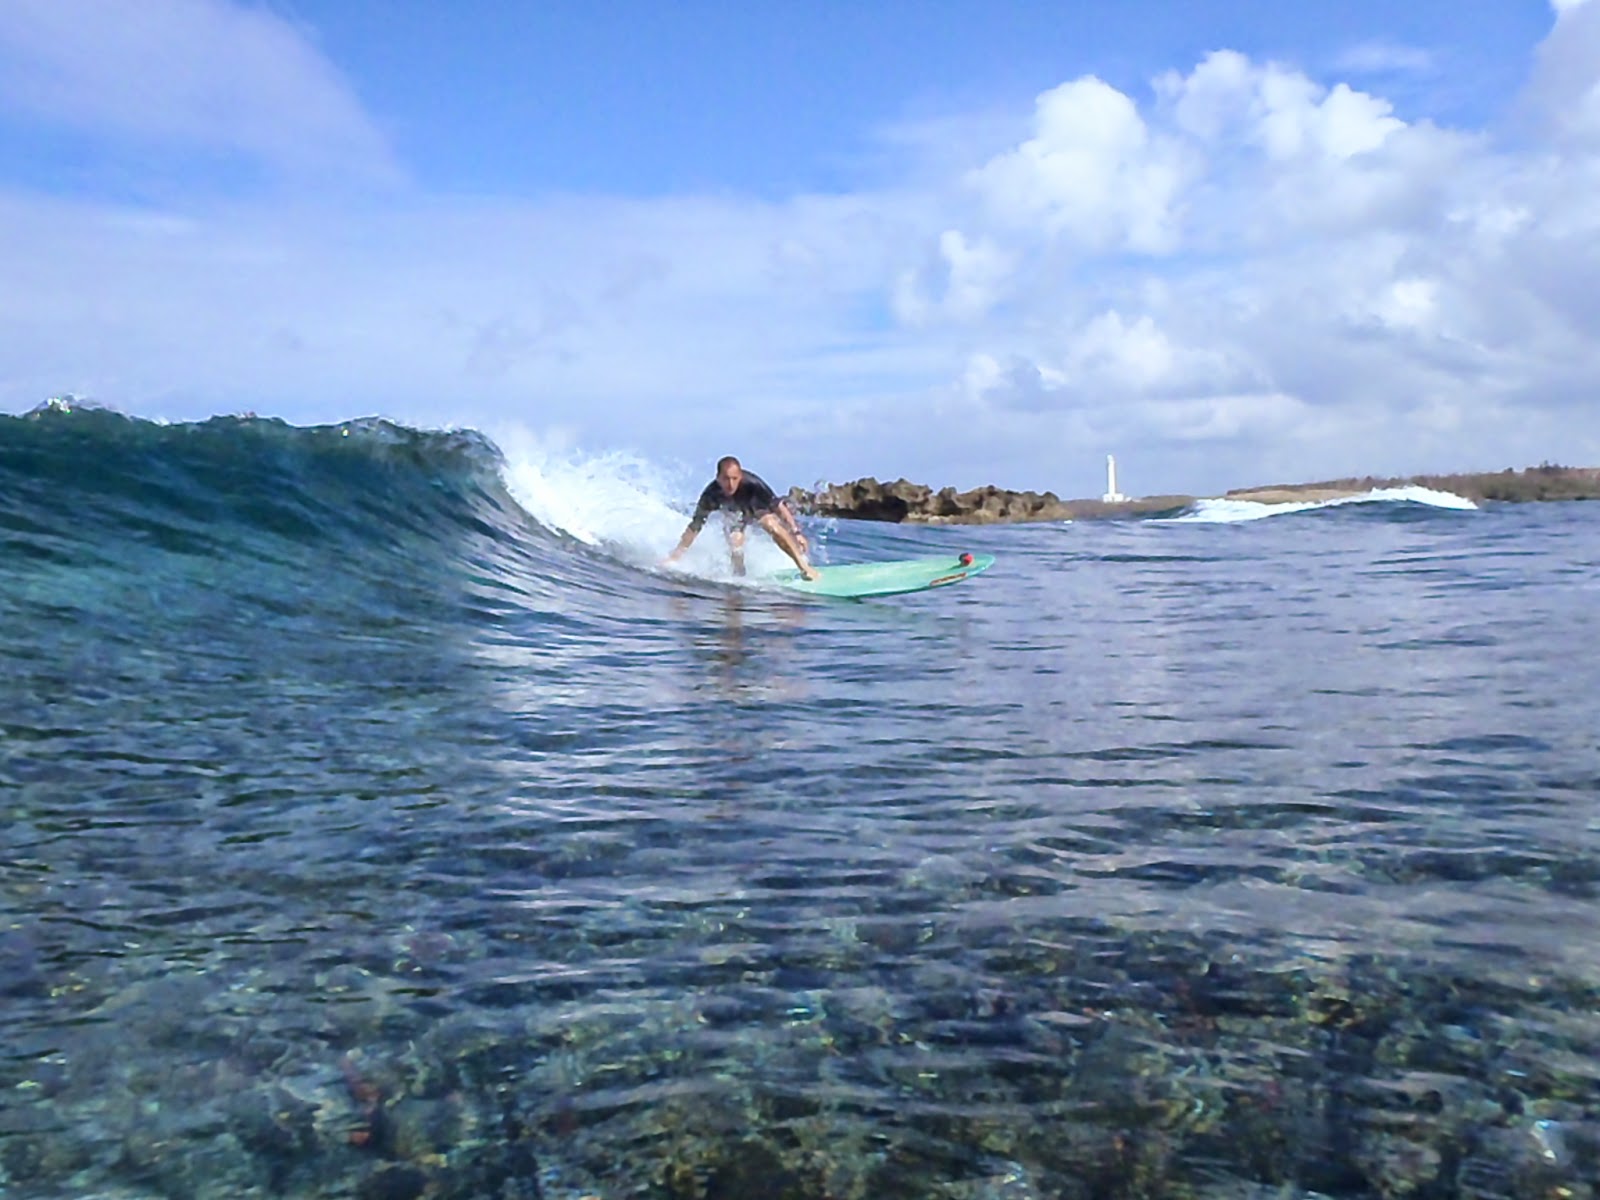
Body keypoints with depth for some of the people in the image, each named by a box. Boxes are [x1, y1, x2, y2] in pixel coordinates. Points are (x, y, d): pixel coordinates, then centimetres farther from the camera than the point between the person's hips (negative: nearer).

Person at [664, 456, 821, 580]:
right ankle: (739, 576, 9)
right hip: (735, 512, 2)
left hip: (758, 506, -2)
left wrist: (796, 532, -42)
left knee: (772, 525, -29)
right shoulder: (711, 494, -34)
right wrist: (674, 556, -24)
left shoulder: (751, 483, -40)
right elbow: (694, 527, -25)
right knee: (735, 542, -20)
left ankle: (804, 566, -25)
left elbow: (779, 505, -35)